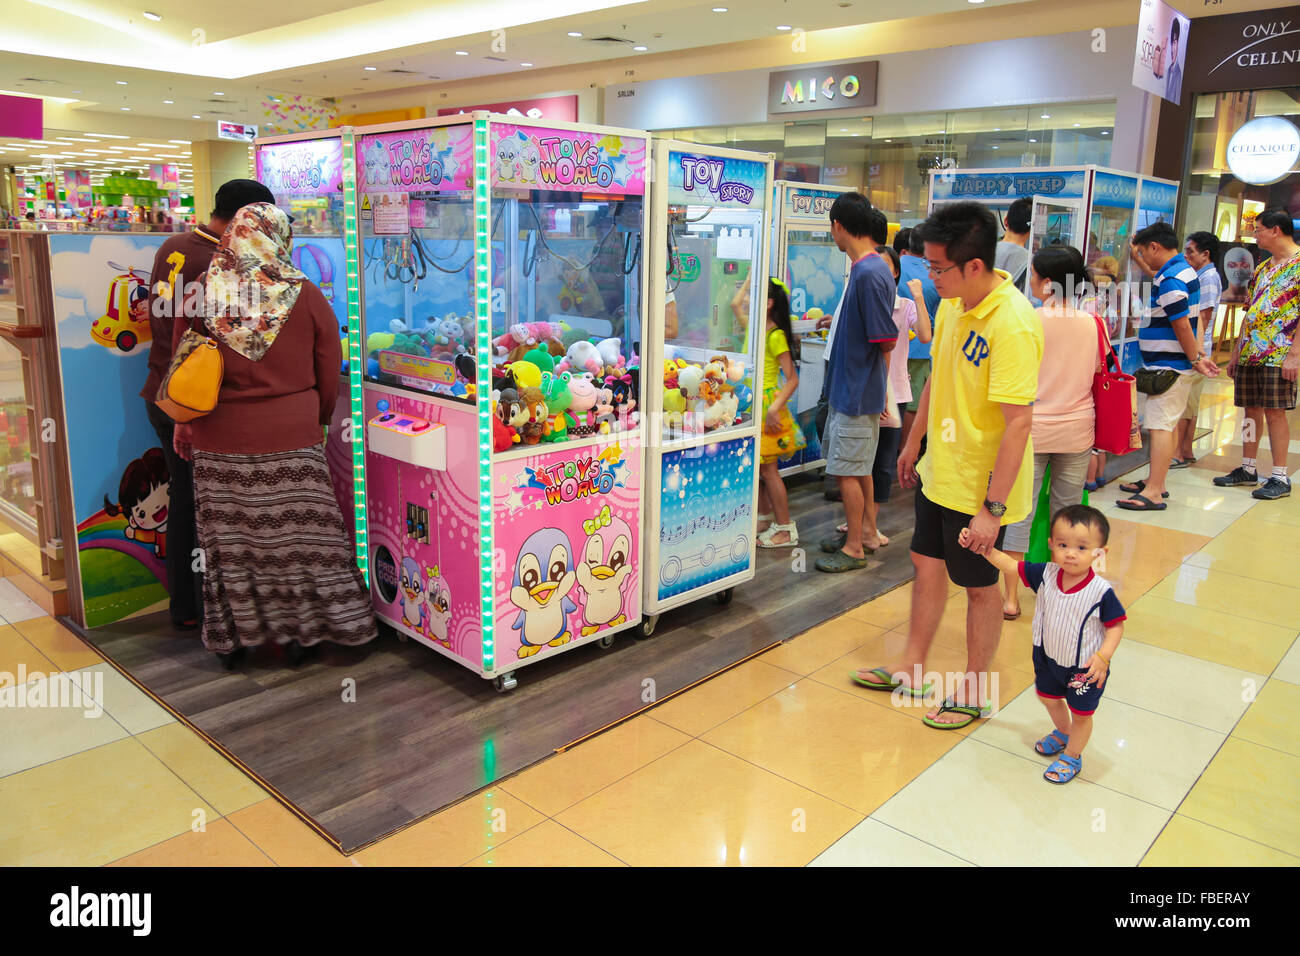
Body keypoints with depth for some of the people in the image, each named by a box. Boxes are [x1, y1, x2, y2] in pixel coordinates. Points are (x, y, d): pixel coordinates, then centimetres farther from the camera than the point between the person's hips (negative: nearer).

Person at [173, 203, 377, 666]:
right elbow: (329, 376, 1)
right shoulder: (305, 296, -6)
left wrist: (185, 425, 19)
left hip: (219, 442, 2)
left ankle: (231, 639, 25)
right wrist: (316, 420, 18)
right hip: (291, 439, -1)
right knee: (296, 537, 9)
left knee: (227, 541, 12)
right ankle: (300, 634, 21)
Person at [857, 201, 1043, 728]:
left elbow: (1018, 423, -26)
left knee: (979, 586, 9)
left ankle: (972, 693, 28)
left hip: (981, 487, -8)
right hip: (939, 471, 8)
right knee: (927, 565, 18)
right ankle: (911, 669, 37)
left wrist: (992, 508, -25)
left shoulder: (1013, 325, -26)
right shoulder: (952, 305, 1)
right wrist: (912, 444, 21)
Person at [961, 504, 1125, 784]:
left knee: (1081, 713, 15)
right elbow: (1010, 565, -8)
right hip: (1048, 656, 5)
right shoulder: (1046, 574, -17)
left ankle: (1072, 757, 41)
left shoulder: (1101, 592, -29)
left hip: (1084, 667, -5)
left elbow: (1116, 625, -18)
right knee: (1049, 698, 28)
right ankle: (1063, 733, 58)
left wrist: (1103, 656, -29)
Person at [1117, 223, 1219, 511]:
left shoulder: (1169, 281, -19)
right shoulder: (1184, 270, 14)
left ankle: (1153, 493, -12)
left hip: (1168, 365, -10)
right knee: (1164, 424, 15)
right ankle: (1155, 482, 25)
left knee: (1160, 425, -11)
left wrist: (1195, 359, -14)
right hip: (1174, 364, 10)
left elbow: (1182, 326, -22)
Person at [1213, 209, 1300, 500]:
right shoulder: (1261, 269, 17)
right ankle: (1247, 469, 19)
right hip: (1250, 353, 7)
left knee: (1274, 412, -6)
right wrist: (1236, 352, 17)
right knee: (1252, 410, 11)